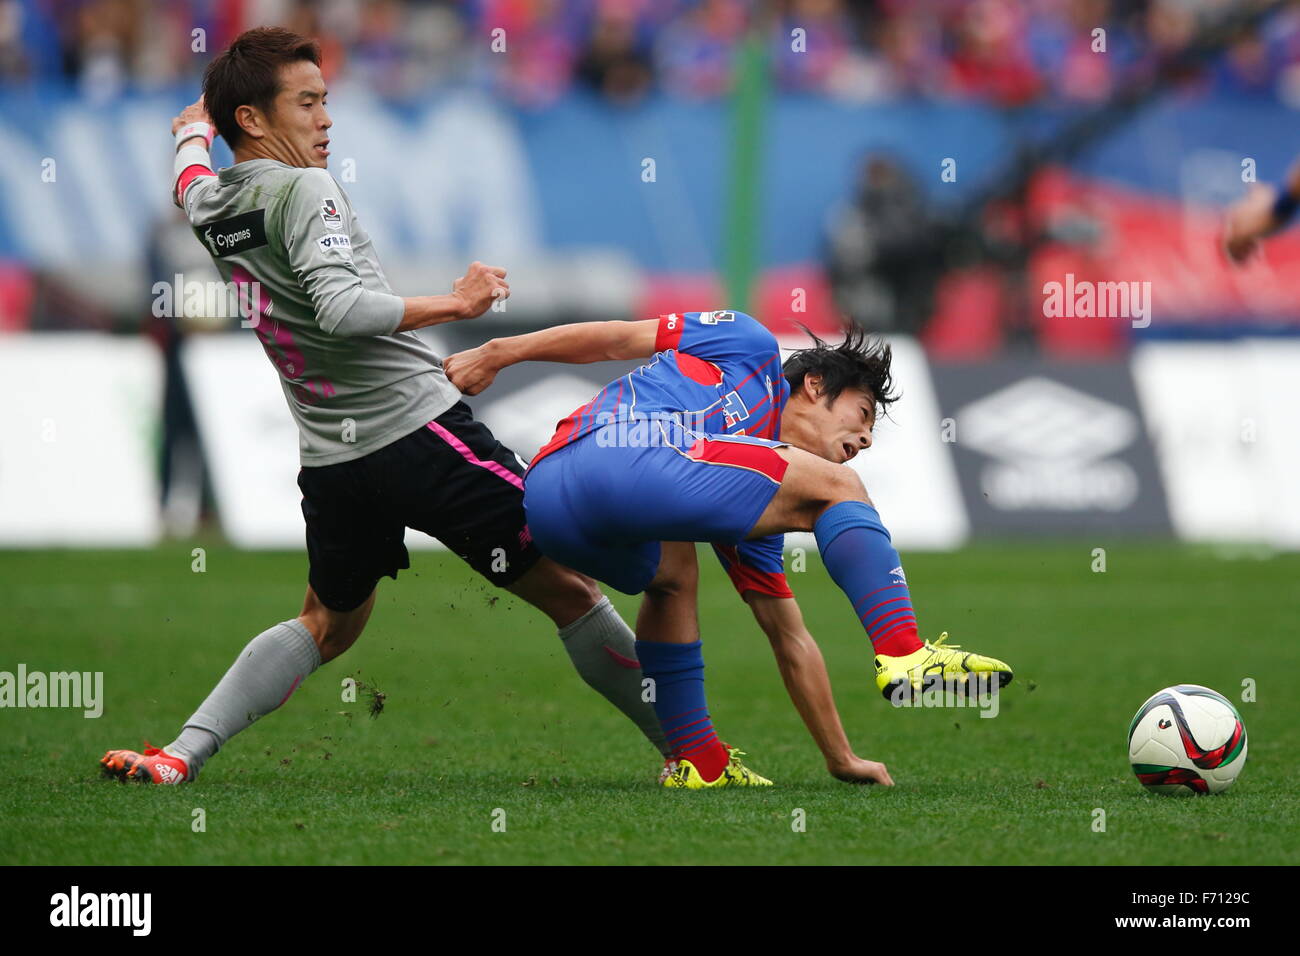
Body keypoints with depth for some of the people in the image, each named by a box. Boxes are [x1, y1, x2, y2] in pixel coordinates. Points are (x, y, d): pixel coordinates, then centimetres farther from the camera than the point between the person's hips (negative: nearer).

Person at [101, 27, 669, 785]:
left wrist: (198, 123, 56)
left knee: (328, 624, 25)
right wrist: (454, 304, -23)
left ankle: (181, 754, 13)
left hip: (331, 460, 8)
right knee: (567, 589, -1)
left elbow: (191, 170, 36)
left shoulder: (210, 205, 11)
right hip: (417, 430, -8)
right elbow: (340, 308, -27)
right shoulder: (303, 191, -13)